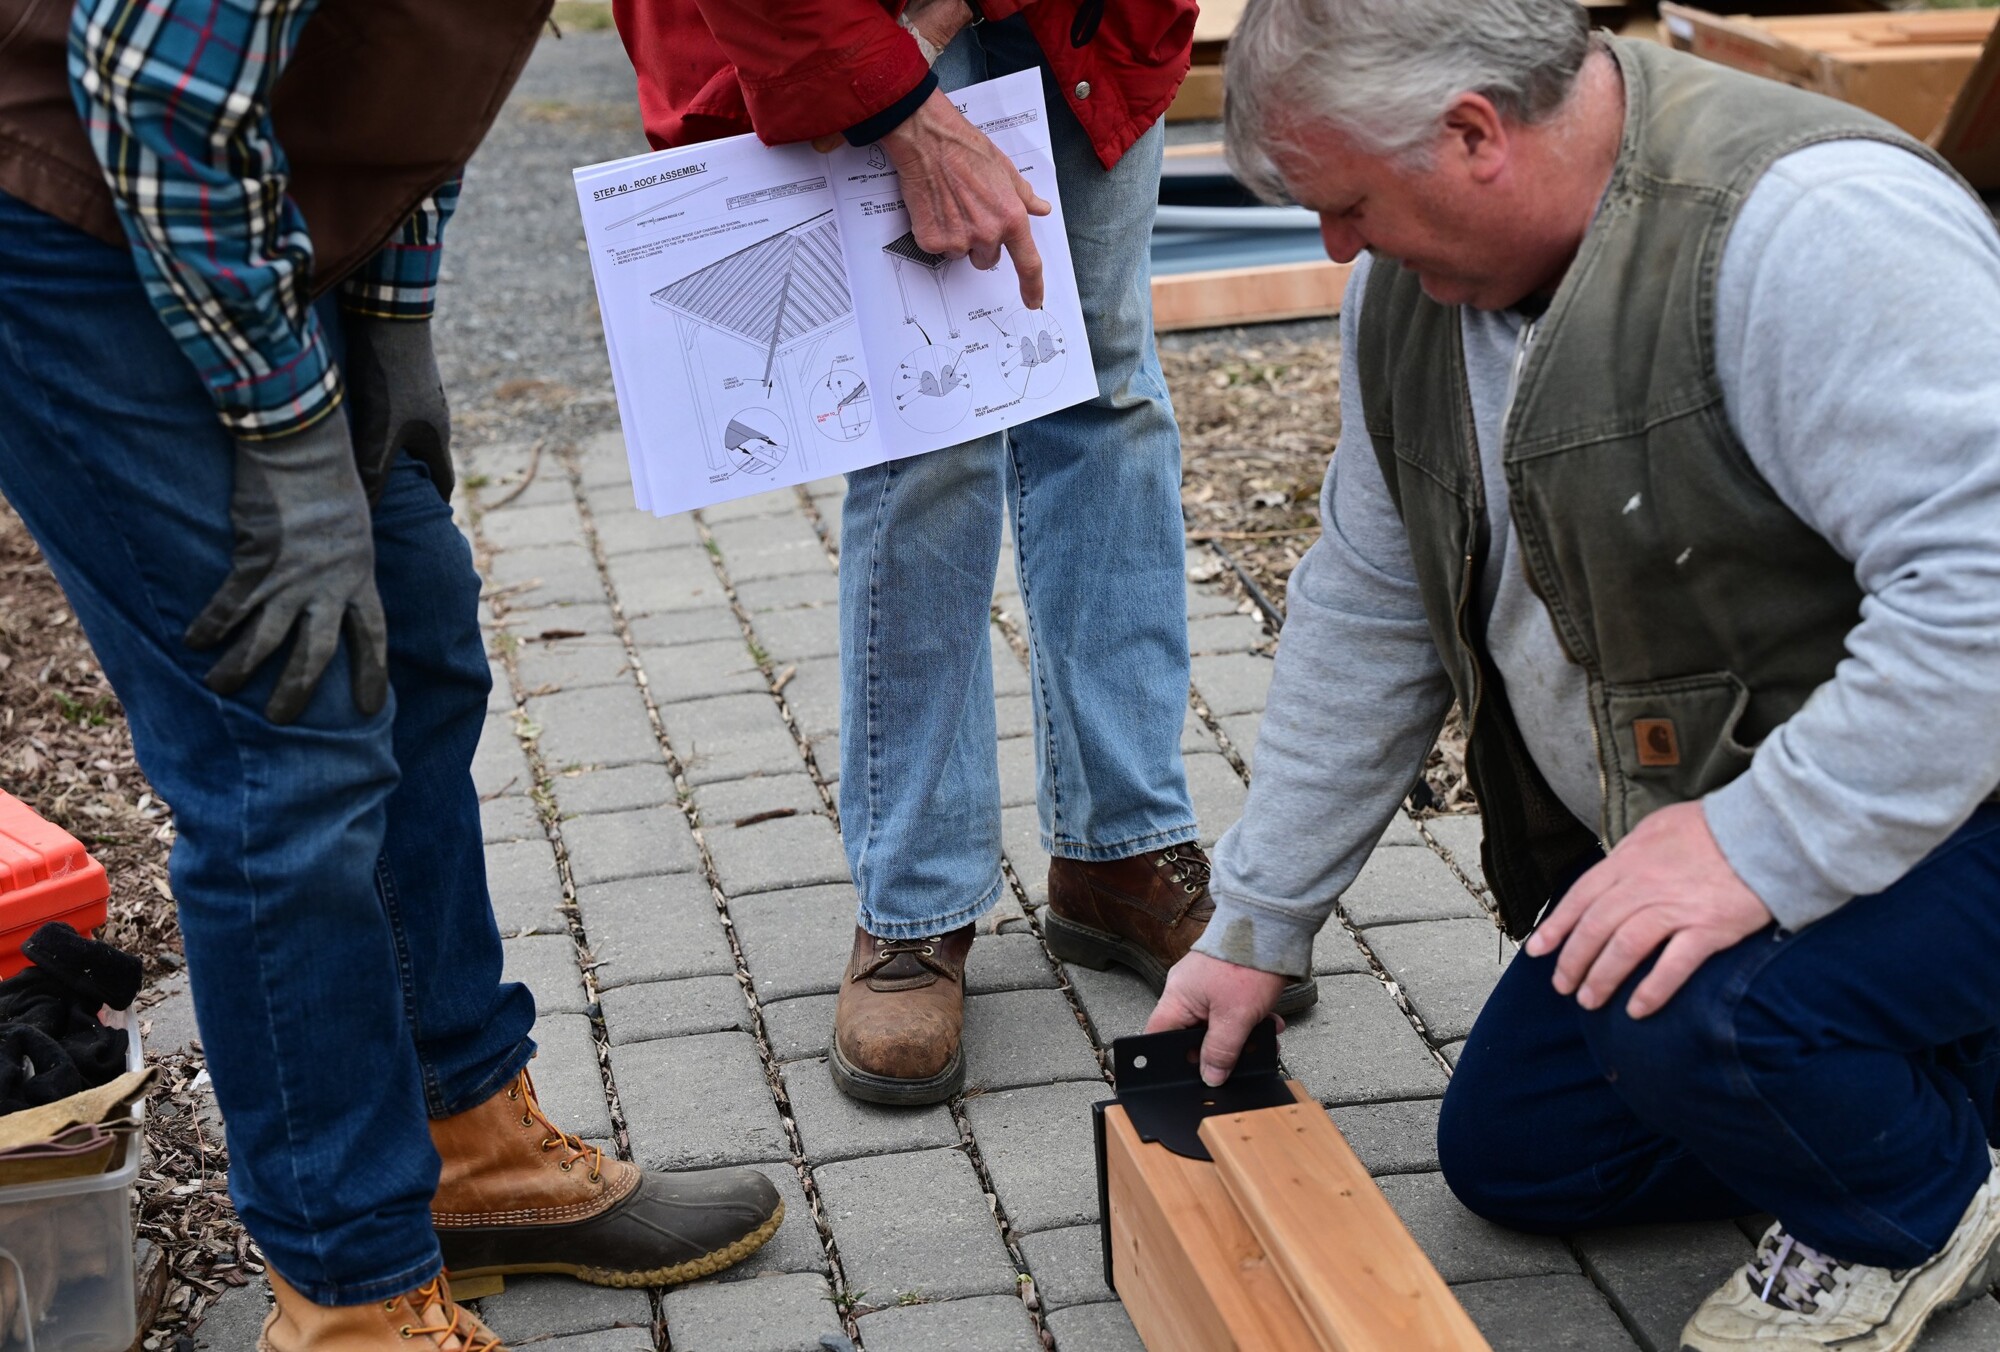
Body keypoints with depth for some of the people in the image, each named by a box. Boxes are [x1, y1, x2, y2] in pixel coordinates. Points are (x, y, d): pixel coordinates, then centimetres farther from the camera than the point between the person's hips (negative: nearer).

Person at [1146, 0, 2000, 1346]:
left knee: (1690, 1012, -34)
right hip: (1667, 821, 9)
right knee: (1513, 1155, 12)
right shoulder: (1418, 281, -1)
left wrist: (1764, 847, -37)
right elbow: (1368, 615, 8)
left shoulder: (1808, 225, -30)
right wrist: (1257, 923, 11)